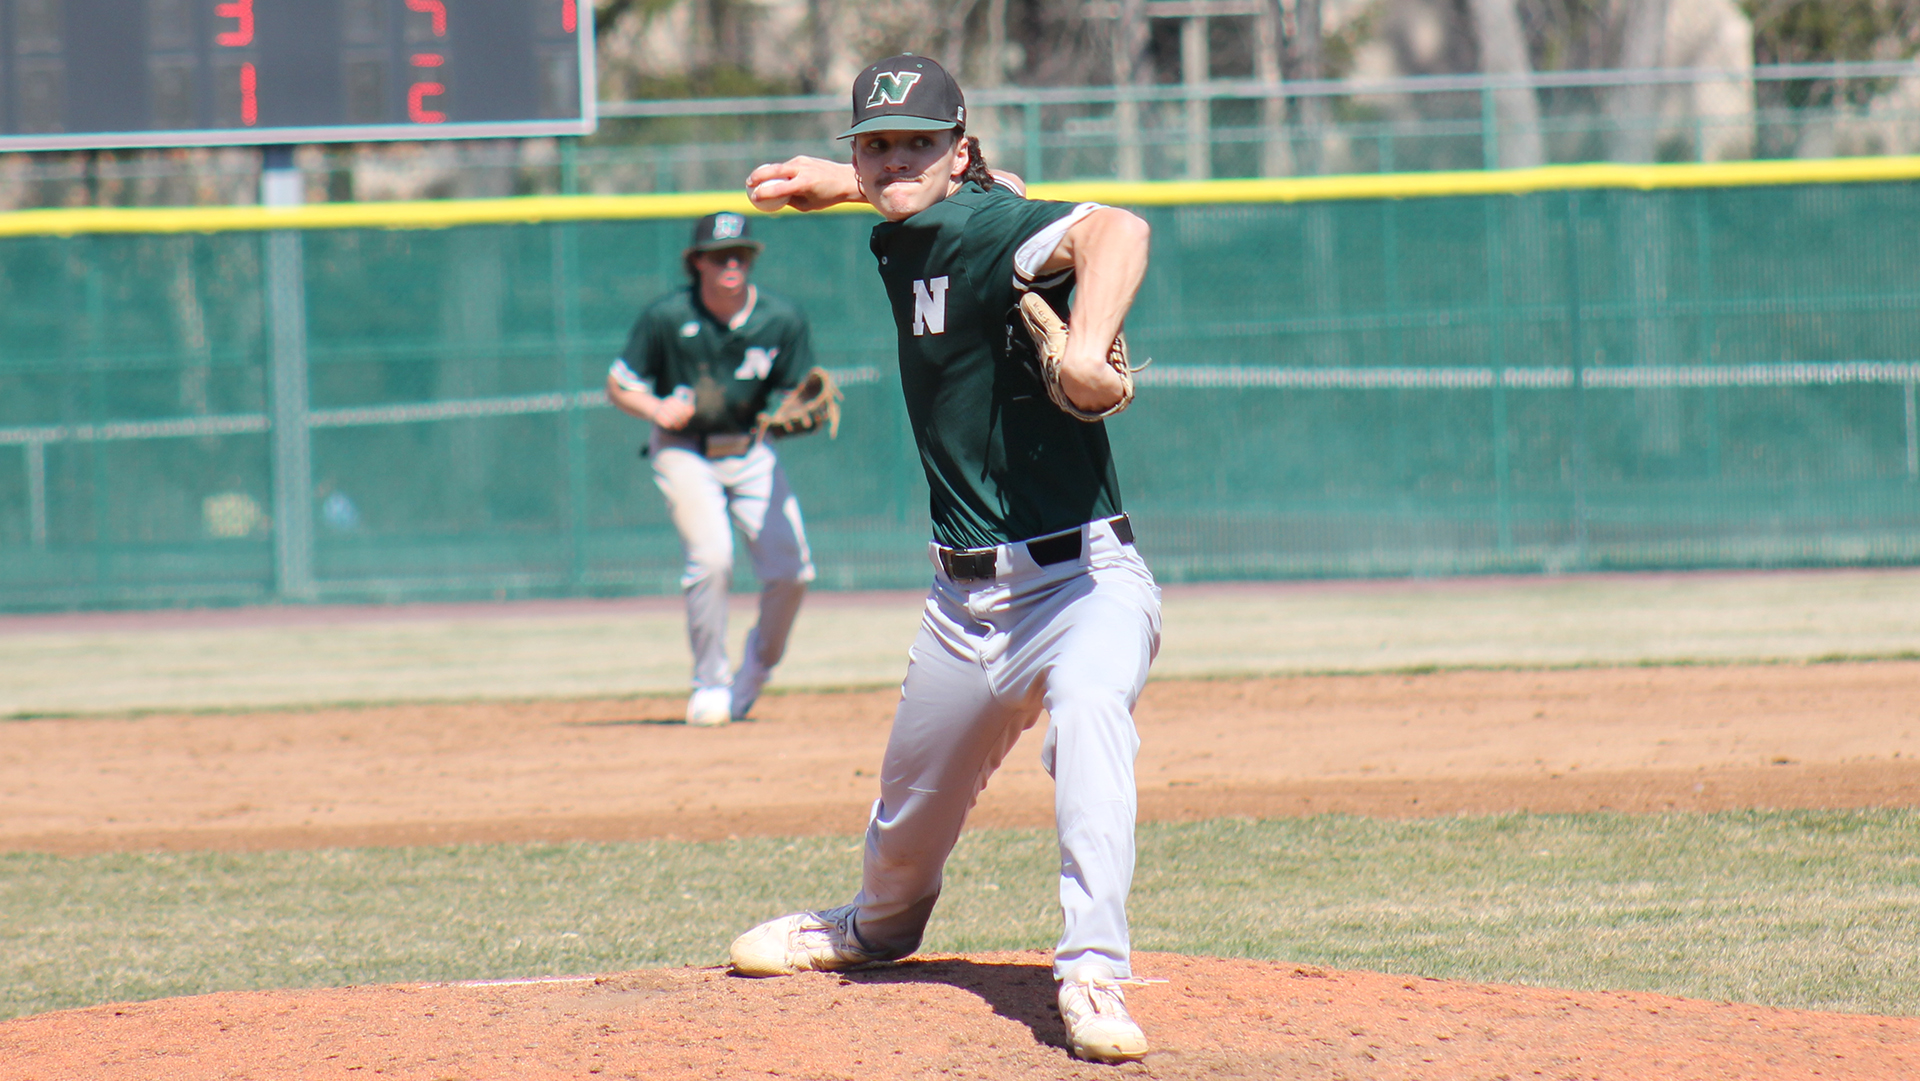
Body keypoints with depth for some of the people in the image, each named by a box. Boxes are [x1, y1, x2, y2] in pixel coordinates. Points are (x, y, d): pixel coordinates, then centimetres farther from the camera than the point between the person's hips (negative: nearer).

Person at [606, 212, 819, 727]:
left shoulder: (782, 319, -9)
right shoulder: (666, 317, -14)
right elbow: (619, 386, -4)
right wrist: (656, 409, -25)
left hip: (750, 453, 2)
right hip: (685, 453, -2)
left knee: (790, 569, -9)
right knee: (711, 557, -23)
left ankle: (759, 662, 21)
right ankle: (710, 683, -5)